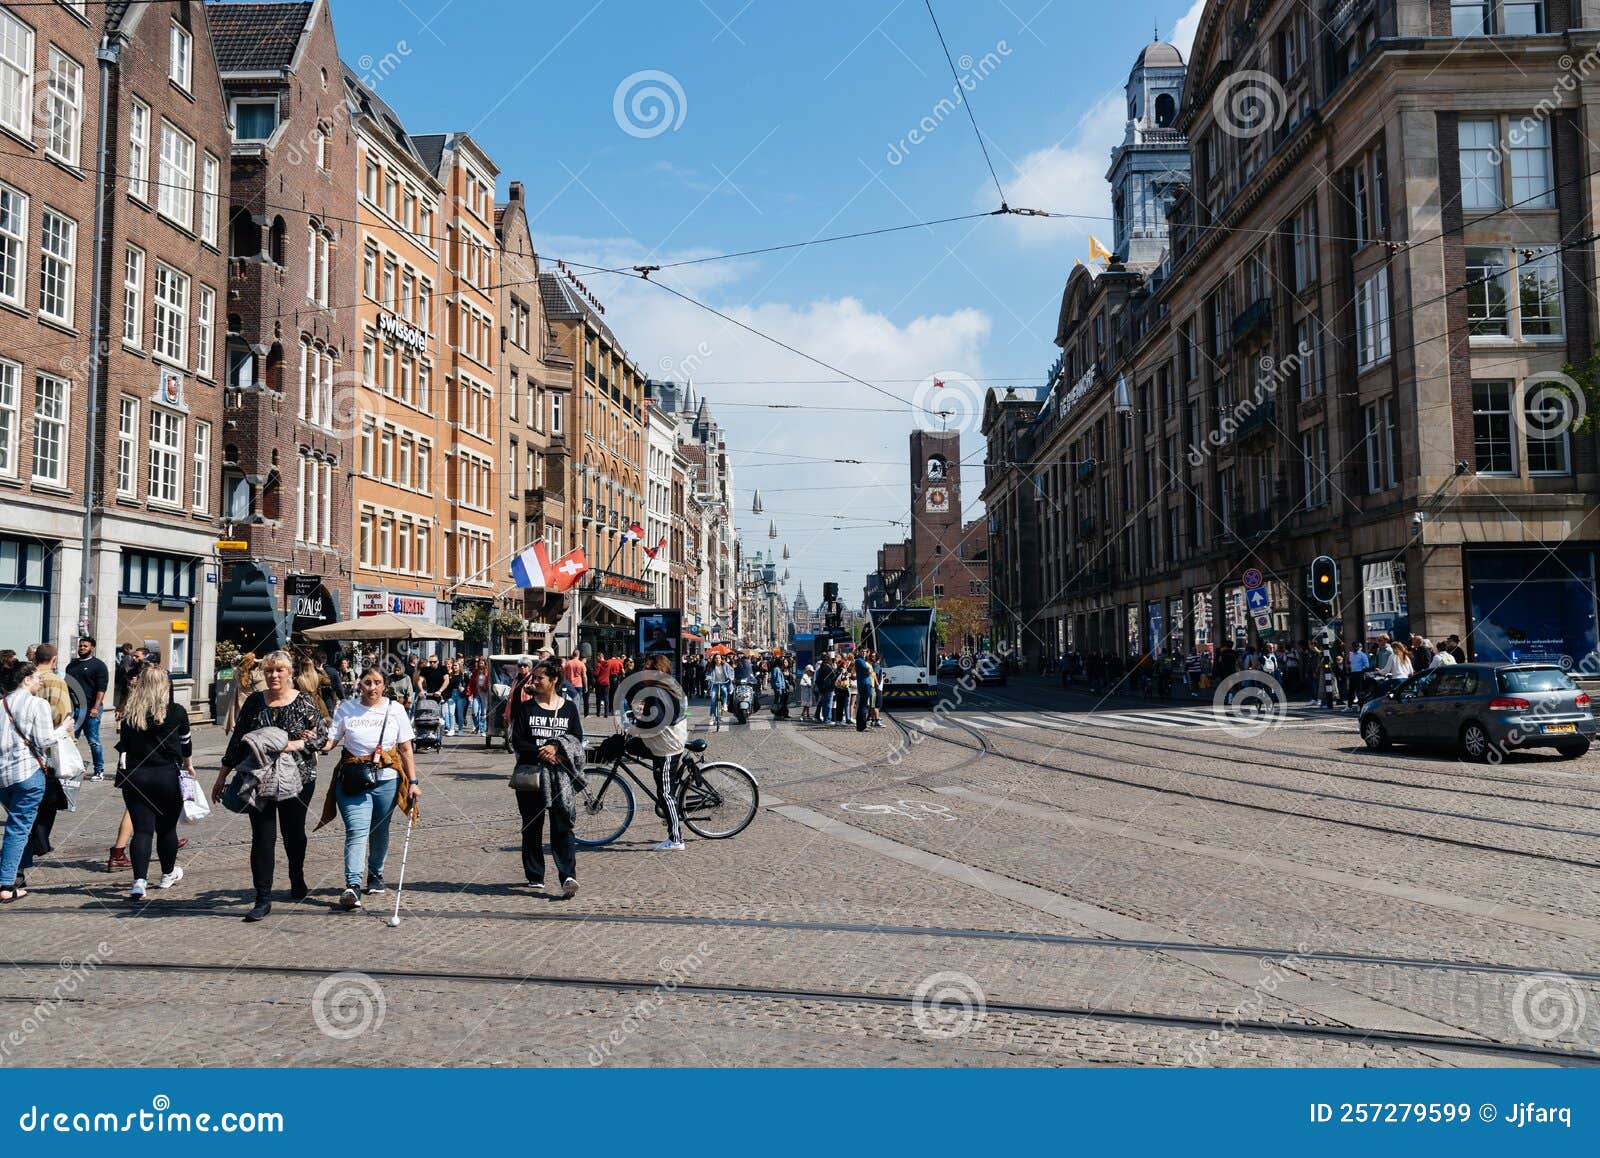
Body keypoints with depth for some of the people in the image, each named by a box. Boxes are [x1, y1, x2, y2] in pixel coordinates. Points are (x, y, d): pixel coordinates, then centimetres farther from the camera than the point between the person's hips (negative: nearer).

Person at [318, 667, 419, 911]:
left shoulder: (395, 709, 2)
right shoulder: (346, 708, 1)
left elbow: (406, 749, 3)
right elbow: (331, 740, 0)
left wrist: (413, 782, 1)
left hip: (386, 780, 2)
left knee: (379, 831, 14)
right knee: (356, 831, -14)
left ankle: (375, 874, 34)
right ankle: (352, 886, -20)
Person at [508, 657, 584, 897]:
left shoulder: (568, 708, 7)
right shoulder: (526, 707, 5)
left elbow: (577, 742, 5)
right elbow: (517, 742, -2)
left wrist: (556, 747, -13)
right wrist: (542, 752, -14)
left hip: (559, 773, -1)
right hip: (529, 773, 1)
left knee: (562, 824, -11)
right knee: (532, 826, 6)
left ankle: (568, 875, -18)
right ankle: (535, 877, 16)